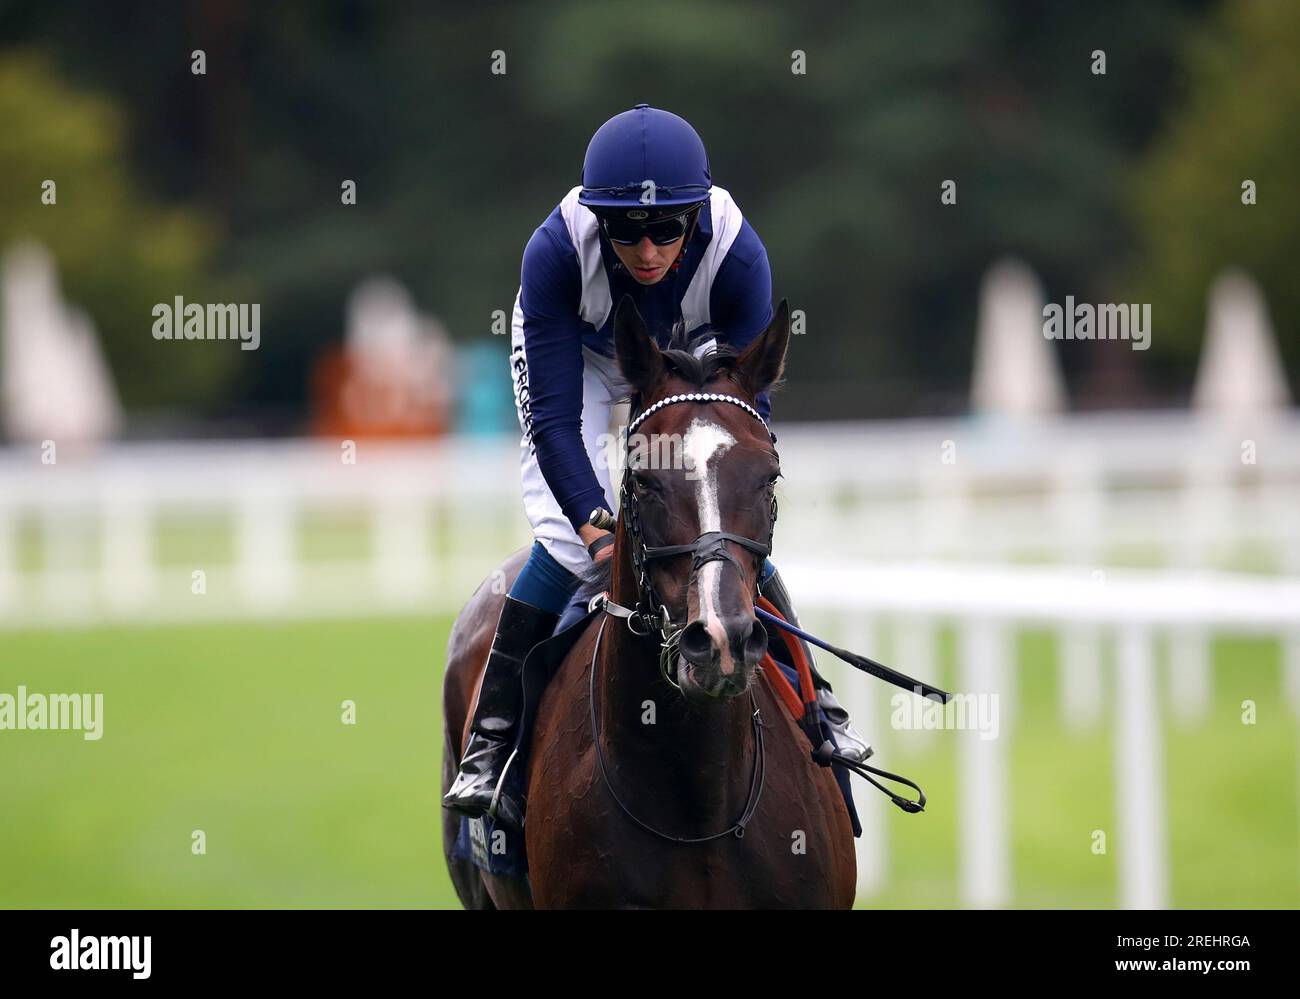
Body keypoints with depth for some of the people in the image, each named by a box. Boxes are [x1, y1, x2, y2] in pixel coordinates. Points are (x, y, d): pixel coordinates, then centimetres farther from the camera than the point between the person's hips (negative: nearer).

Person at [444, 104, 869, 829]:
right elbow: (554, 416, -38)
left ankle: (813, 697, 14)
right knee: (567, 539, -18)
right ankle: (490, 741, -13)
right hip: (578, 354, -1)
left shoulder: (736, 256, -37)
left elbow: (744, 405, -31)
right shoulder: (557, 252, -40)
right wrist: (597, 525, -49)